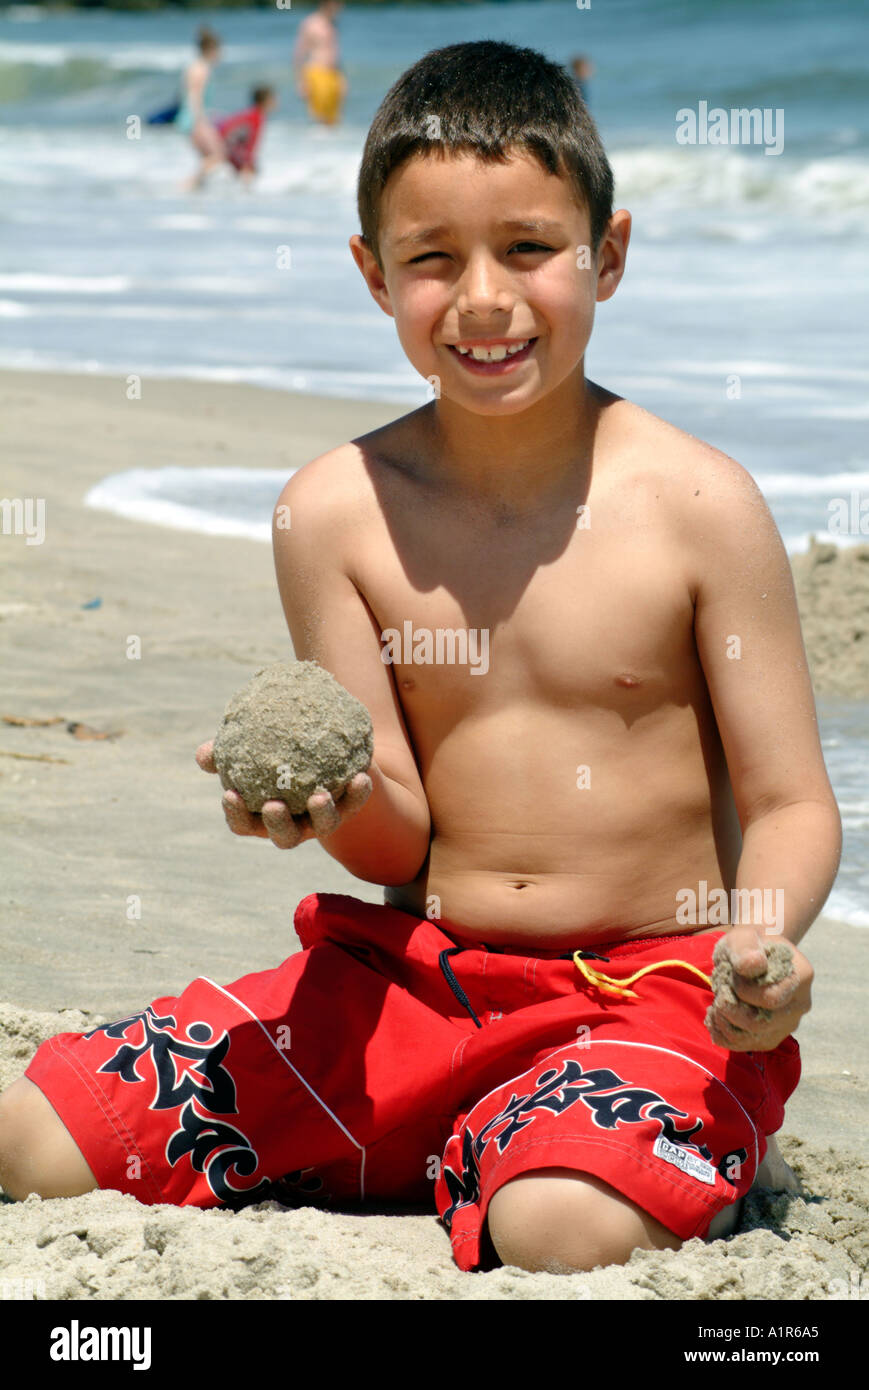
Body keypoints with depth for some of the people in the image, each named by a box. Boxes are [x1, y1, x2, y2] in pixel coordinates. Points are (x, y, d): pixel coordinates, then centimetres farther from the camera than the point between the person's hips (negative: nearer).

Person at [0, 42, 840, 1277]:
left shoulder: (695, 505, -7)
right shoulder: (335, 511, 0)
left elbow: (792, 806, -4)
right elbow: (400, 839, 2)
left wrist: (763, 937, -26)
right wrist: (339, 798, -23)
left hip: (656, 989, -4)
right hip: (414, 976, 4)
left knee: (566, 1231, -37)